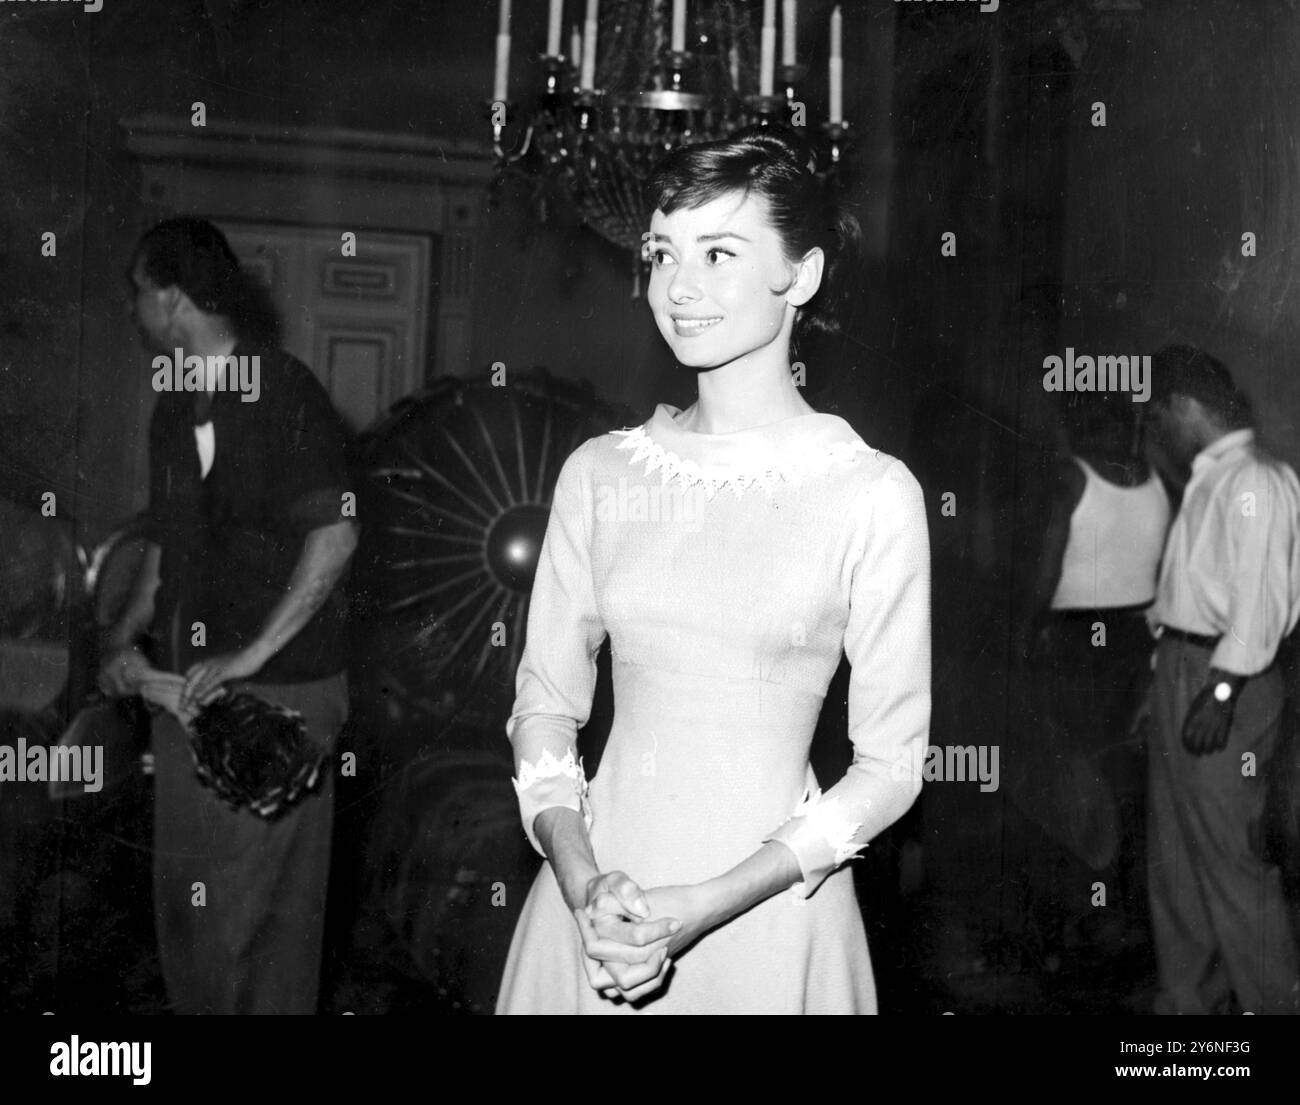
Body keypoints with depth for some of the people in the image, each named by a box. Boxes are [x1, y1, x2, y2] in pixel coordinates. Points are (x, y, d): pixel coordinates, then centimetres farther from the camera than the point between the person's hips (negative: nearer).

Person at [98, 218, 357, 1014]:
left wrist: (250, 654, -20)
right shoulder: (175, 407, 14)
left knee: (265, 902, 0)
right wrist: (127, 637, 6)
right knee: (185, 891, 14)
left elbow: (336, 535, -19)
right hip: (188, 690, 8)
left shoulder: (283, 391, -11)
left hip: (277, 690, -7)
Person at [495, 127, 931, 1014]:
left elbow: (892, 762, -7)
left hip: (769, 911, -2)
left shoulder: (873, 495, -9)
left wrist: (702, 908, -14)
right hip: (595, 903, 3)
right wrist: (582, 885, -11)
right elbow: (546, 703, 4)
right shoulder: (599, 474, 0)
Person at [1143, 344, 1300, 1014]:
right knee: (1175, 855, 15)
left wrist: (1221, 689, -23)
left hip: (1223, 678, -10)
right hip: (1181, 667, 10)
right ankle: (1188, 999, 26)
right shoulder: (1207, 481, 14)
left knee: (1227, 855, -4)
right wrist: (1167, 681, 15)